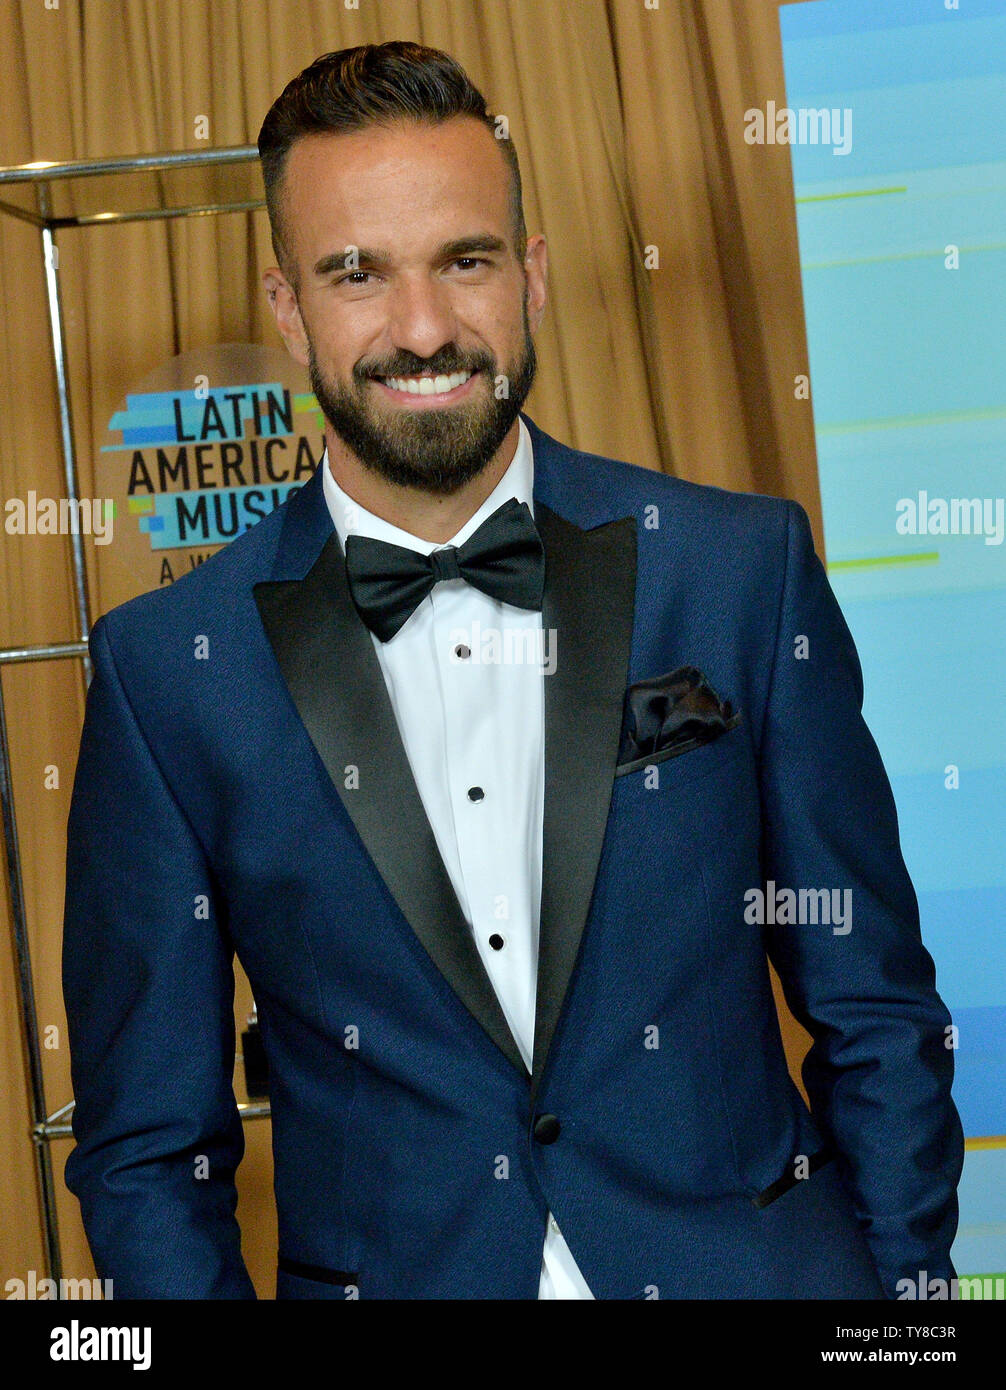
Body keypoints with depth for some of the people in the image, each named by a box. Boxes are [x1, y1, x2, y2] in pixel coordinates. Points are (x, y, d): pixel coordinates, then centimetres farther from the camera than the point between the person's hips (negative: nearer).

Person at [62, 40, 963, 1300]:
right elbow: (148, 1145, 0)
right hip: (383, 1269, 0)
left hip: (748, 1264, 1)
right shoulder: (168, 671, -6)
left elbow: (876, 1016, 2)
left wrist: (907, 1288, -3)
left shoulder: (744, 570, -4)